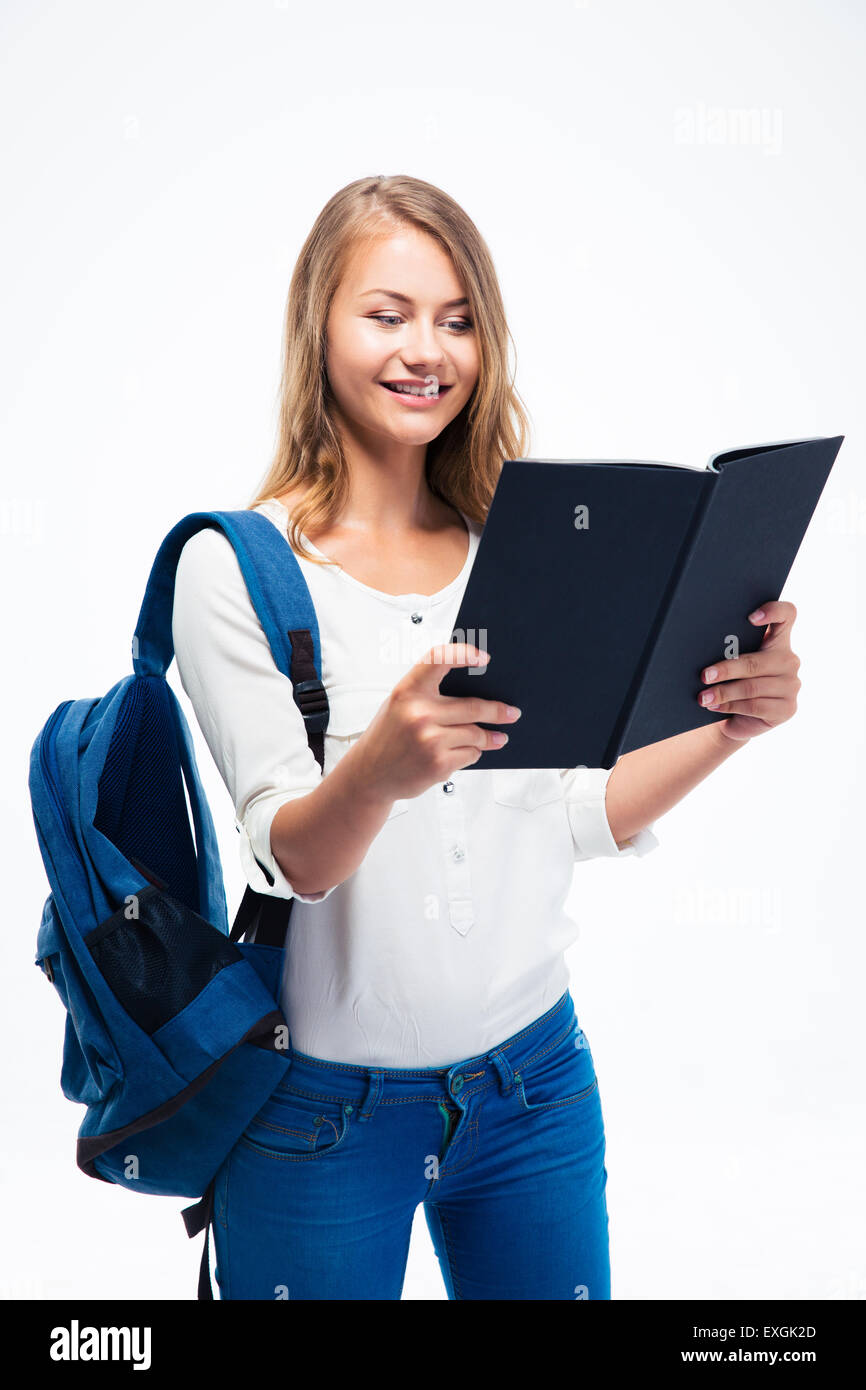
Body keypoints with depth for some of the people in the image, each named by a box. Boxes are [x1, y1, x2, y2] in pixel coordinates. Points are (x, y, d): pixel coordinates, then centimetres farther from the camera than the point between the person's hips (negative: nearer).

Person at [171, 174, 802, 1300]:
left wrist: (726, 728, -15)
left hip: (535, 1074, 4)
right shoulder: (235, 567, -10)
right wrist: (378, 766, -37)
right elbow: (291, 858, -17)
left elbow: (587, 816, 2)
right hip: (325, 1107, -3)